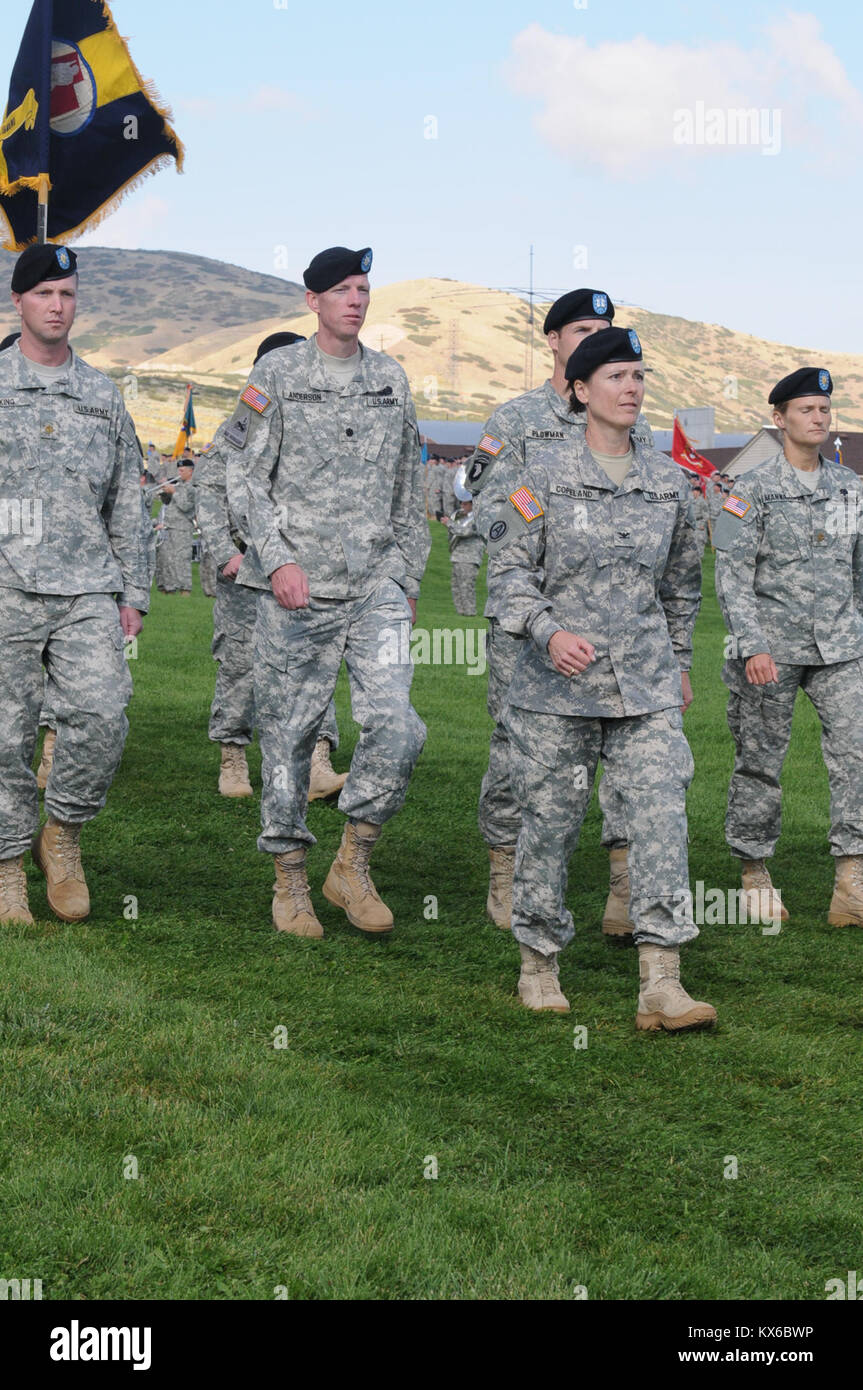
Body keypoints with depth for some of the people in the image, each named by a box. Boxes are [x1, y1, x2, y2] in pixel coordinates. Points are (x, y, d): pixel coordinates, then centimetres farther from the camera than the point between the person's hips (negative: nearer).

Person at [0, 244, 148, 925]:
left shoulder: (103, 395, 15)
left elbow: (127, 504, 17)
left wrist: (133, 593, 10)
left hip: (88, 592, 2)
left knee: (103, 716, -13)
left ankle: (63, 832, 9)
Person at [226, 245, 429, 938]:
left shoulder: (391, 378, 12)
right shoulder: (277, 373, 1)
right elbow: (245, 477, -2)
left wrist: (409, 579, 17)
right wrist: (278, 559, -13)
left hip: (378, 586, 2)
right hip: (298, 592, -2)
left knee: (396, 725, -13)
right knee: (289, 732, 3)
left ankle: (354, 865, 4)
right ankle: (291, 878, 18)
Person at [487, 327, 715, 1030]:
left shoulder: (669, 481, 9)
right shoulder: (544, 476, -2)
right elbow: (509, 568, -4)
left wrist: (680, 663, 23)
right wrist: (549, 632, -20)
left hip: (646, 688, 3)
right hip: (557, 685, -2)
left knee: (663, 818, -9)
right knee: (550, 824, 6)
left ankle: (661, 985, -11)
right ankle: (539, 964, 25)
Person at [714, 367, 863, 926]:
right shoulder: (753, 489, -5)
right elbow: (733, 574, -9)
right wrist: (753, 647, -18)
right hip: (772, 648, -4)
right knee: (761, 764, 5)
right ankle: (755, 875, 20)